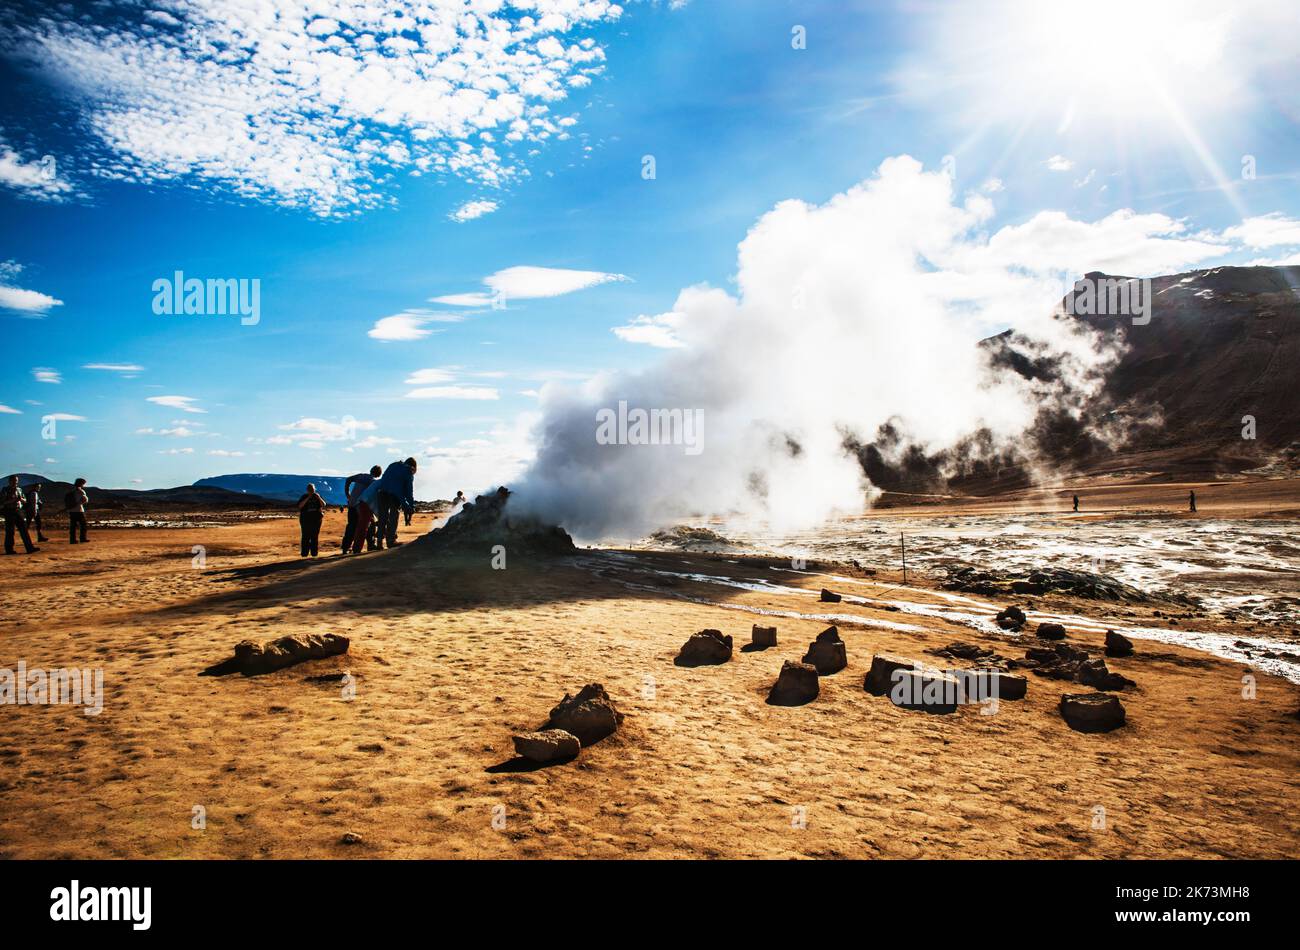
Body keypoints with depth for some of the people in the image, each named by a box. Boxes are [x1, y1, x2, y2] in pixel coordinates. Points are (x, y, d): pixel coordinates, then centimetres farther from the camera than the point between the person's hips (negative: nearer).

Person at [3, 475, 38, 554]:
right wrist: (12, 500, -20)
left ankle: (29, 548, -3)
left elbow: (25, 501, 18)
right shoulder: (5, 490, -3)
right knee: (10, 531, -2)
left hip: (18, 511, 5)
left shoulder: (19, 490, 15)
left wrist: (21, 499, -4)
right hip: (9, 512, -5)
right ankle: (9, 549, 7)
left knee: (24, 530, 0)